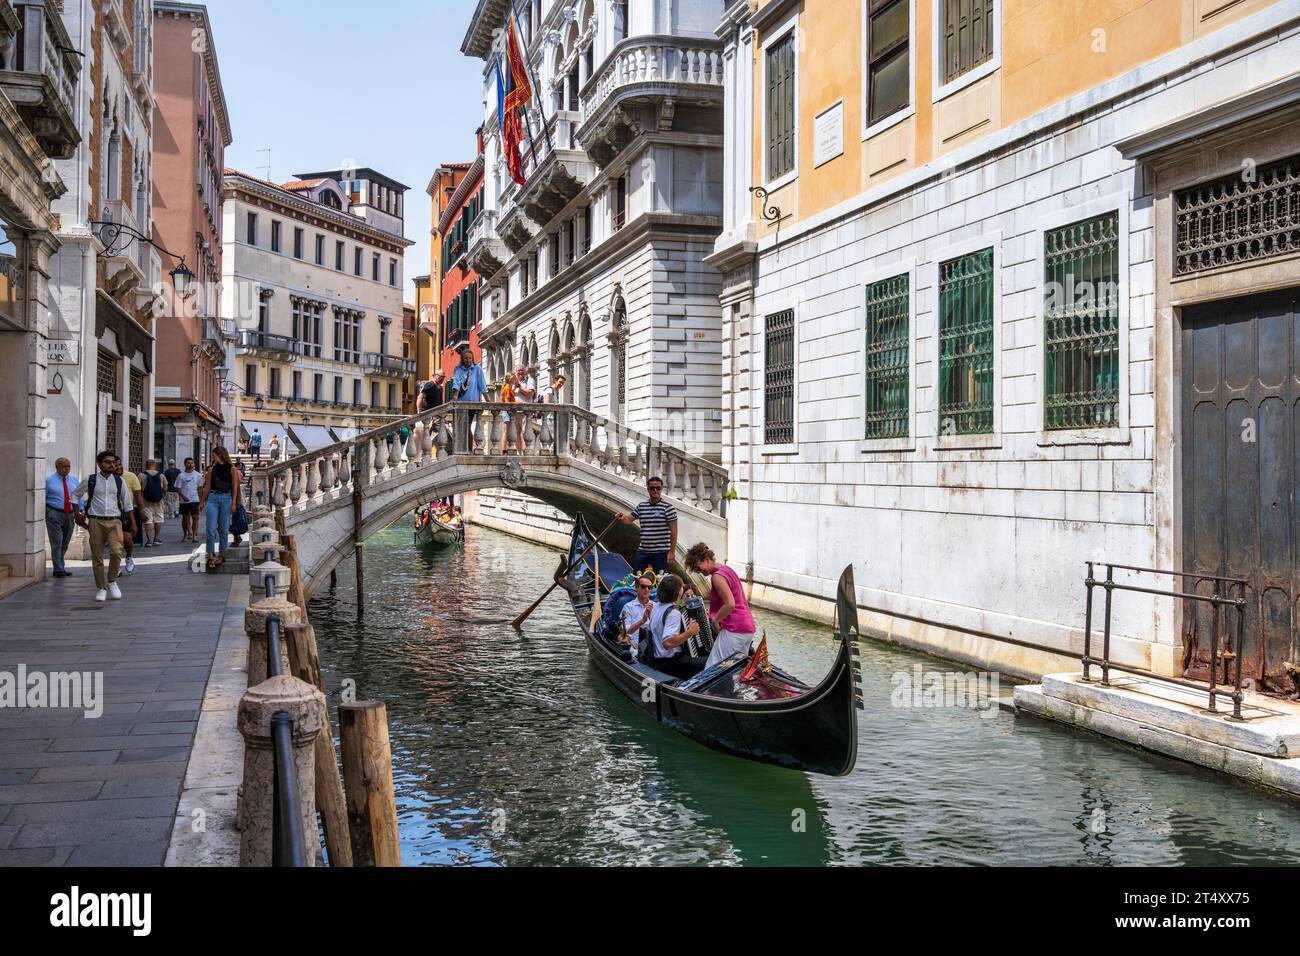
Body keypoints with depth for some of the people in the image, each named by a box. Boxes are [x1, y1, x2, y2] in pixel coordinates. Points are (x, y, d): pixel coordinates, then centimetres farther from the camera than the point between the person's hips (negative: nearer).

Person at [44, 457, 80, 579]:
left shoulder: (74, 479, 9)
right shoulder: (49, 479, -4)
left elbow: (78, 496, 12)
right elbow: (43, 497, -2)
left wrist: (80, 512, 3)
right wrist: (42, 514, -5)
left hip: (70, 514, 5)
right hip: (54, 514, -5)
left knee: (65, 543, 12)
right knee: (57, 542, -7)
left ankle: (59, 567, 24)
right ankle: (59, 570, -3)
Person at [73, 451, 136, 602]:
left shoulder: (119, 481, 7)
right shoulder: (90, 481, 3)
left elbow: (127, 503, 13)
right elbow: (75, 495, 19)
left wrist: (132, 523, 13)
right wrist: (78, 513, 13)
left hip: (114, 522, 0)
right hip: (96, 522, 0)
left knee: (116, 552, -18)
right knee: (97, 557, 3)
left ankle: (111, 581, 3)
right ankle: (101, 588, 15)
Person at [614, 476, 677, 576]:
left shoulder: (668, 508, -9)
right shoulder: (641, 506, 9)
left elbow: (673, 530, -9)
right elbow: (629, 519, 16)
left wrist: (672, 551, -12)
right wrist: (622, 517, -9)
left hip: (660, 552, -6)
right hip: (642, 551, 6)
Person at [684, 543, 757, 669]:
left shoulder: (717, 576, -12)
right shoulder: (727, 570, 18)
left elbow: (730, 604, -21)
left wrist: (714, 620, -10)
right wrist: (713, 613, 17)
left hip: (734, 630, -10)